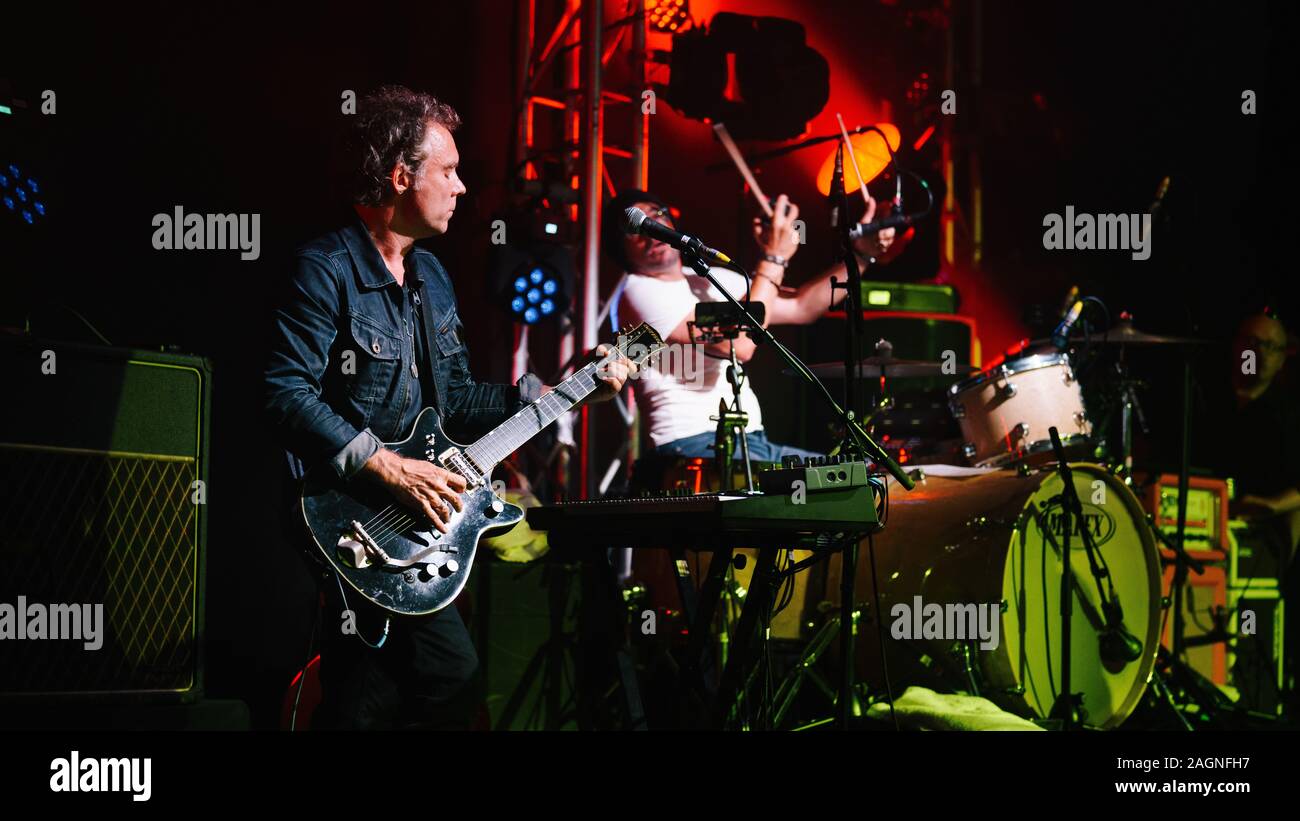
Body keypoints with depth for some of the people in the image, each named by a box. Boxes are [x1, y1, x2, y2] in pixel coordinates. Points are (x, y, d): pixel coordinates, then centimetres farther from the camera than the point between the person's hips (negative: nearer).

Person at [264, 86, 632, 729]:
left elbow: (455, 399, 21)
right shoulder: (326, 271, -12)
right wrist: (387, 467, -23)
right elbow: (287, 396, -20)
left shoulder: (431, 277, 17)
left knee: (452, 689, 6)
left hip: (417, 518, 9)